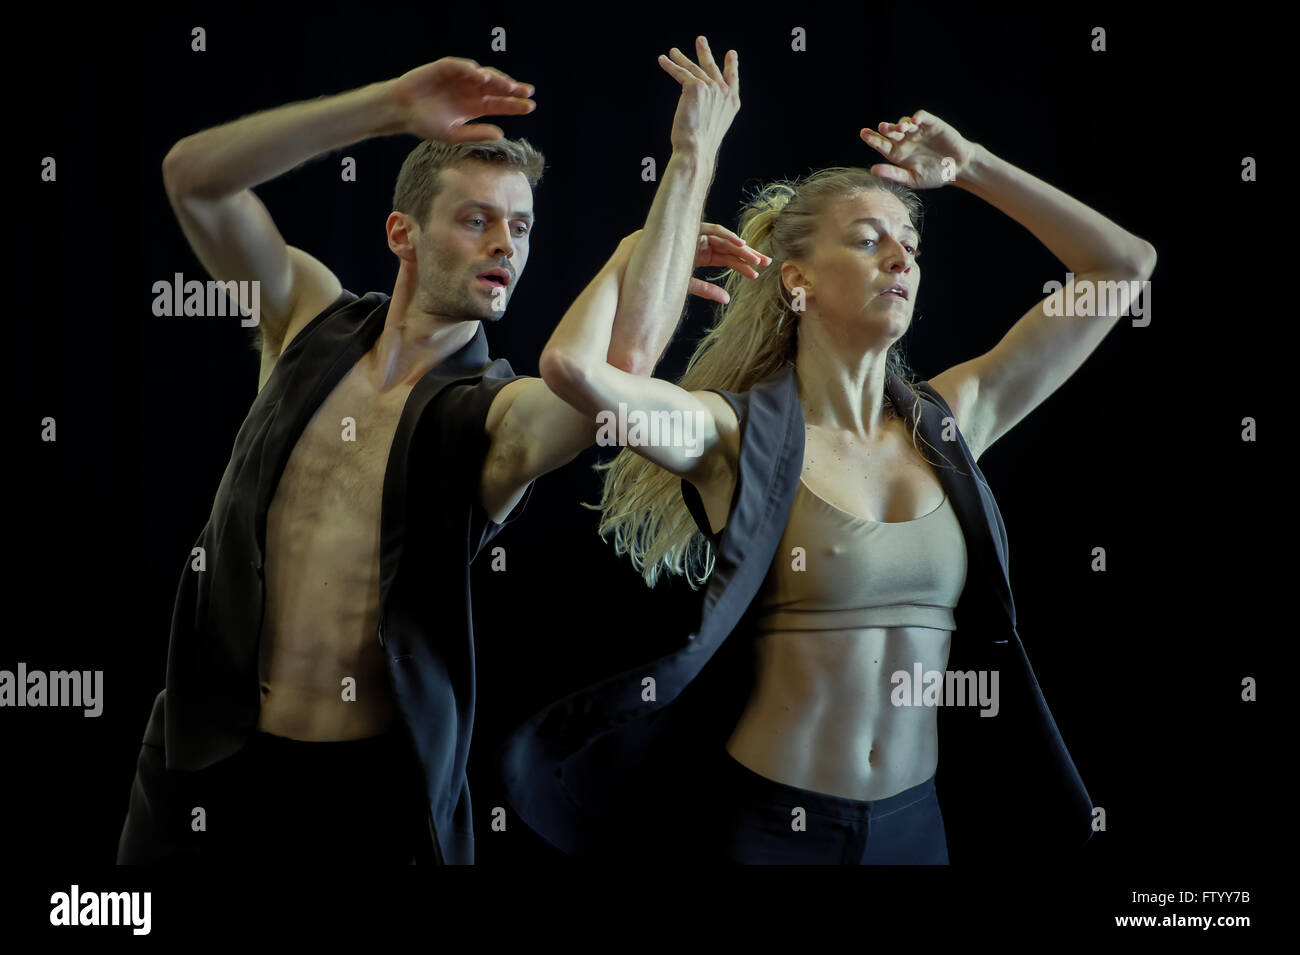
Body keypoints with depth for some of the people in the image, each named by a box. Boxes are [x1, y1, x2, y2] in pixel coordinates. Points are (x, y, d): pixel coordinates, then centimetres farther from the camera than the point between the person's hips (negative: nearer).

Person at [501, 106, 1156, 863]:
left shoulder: (949, 421, 3)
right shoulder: (737, 434, -10)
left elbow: (1125, 265, 8)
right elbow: (572, 366, -29)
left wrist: (970, 166, 5)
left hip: (917, 820, 5)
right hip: (767, 820, -4)